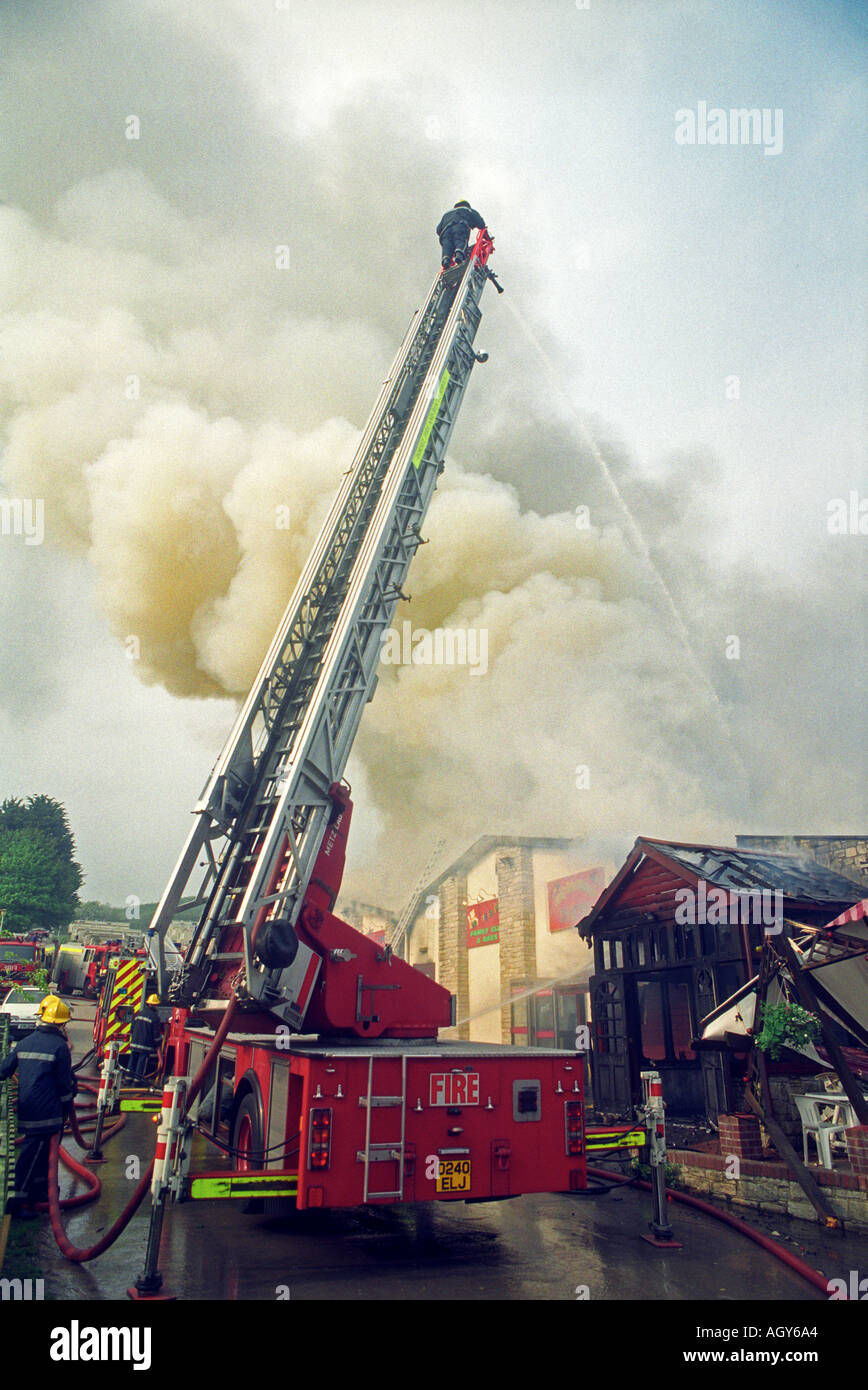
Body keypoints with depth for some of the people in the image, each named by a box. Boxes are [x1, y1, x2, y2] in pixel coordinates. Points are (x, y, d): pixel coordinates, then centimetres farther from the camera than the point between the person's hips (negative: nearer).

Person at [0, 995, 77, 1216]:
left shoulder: (25, 1042, 10)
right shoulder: (59, 1046, -10)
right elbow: (65, 1082, -7)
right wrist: (68, 1105, 5)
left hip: (25, 1108, 7)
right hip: (46, 1110, -7)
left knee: (39, 1148, 20)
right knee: (34, 1151, -4)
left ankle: (40, 1187, 29)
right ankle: (19, 1198, -6)